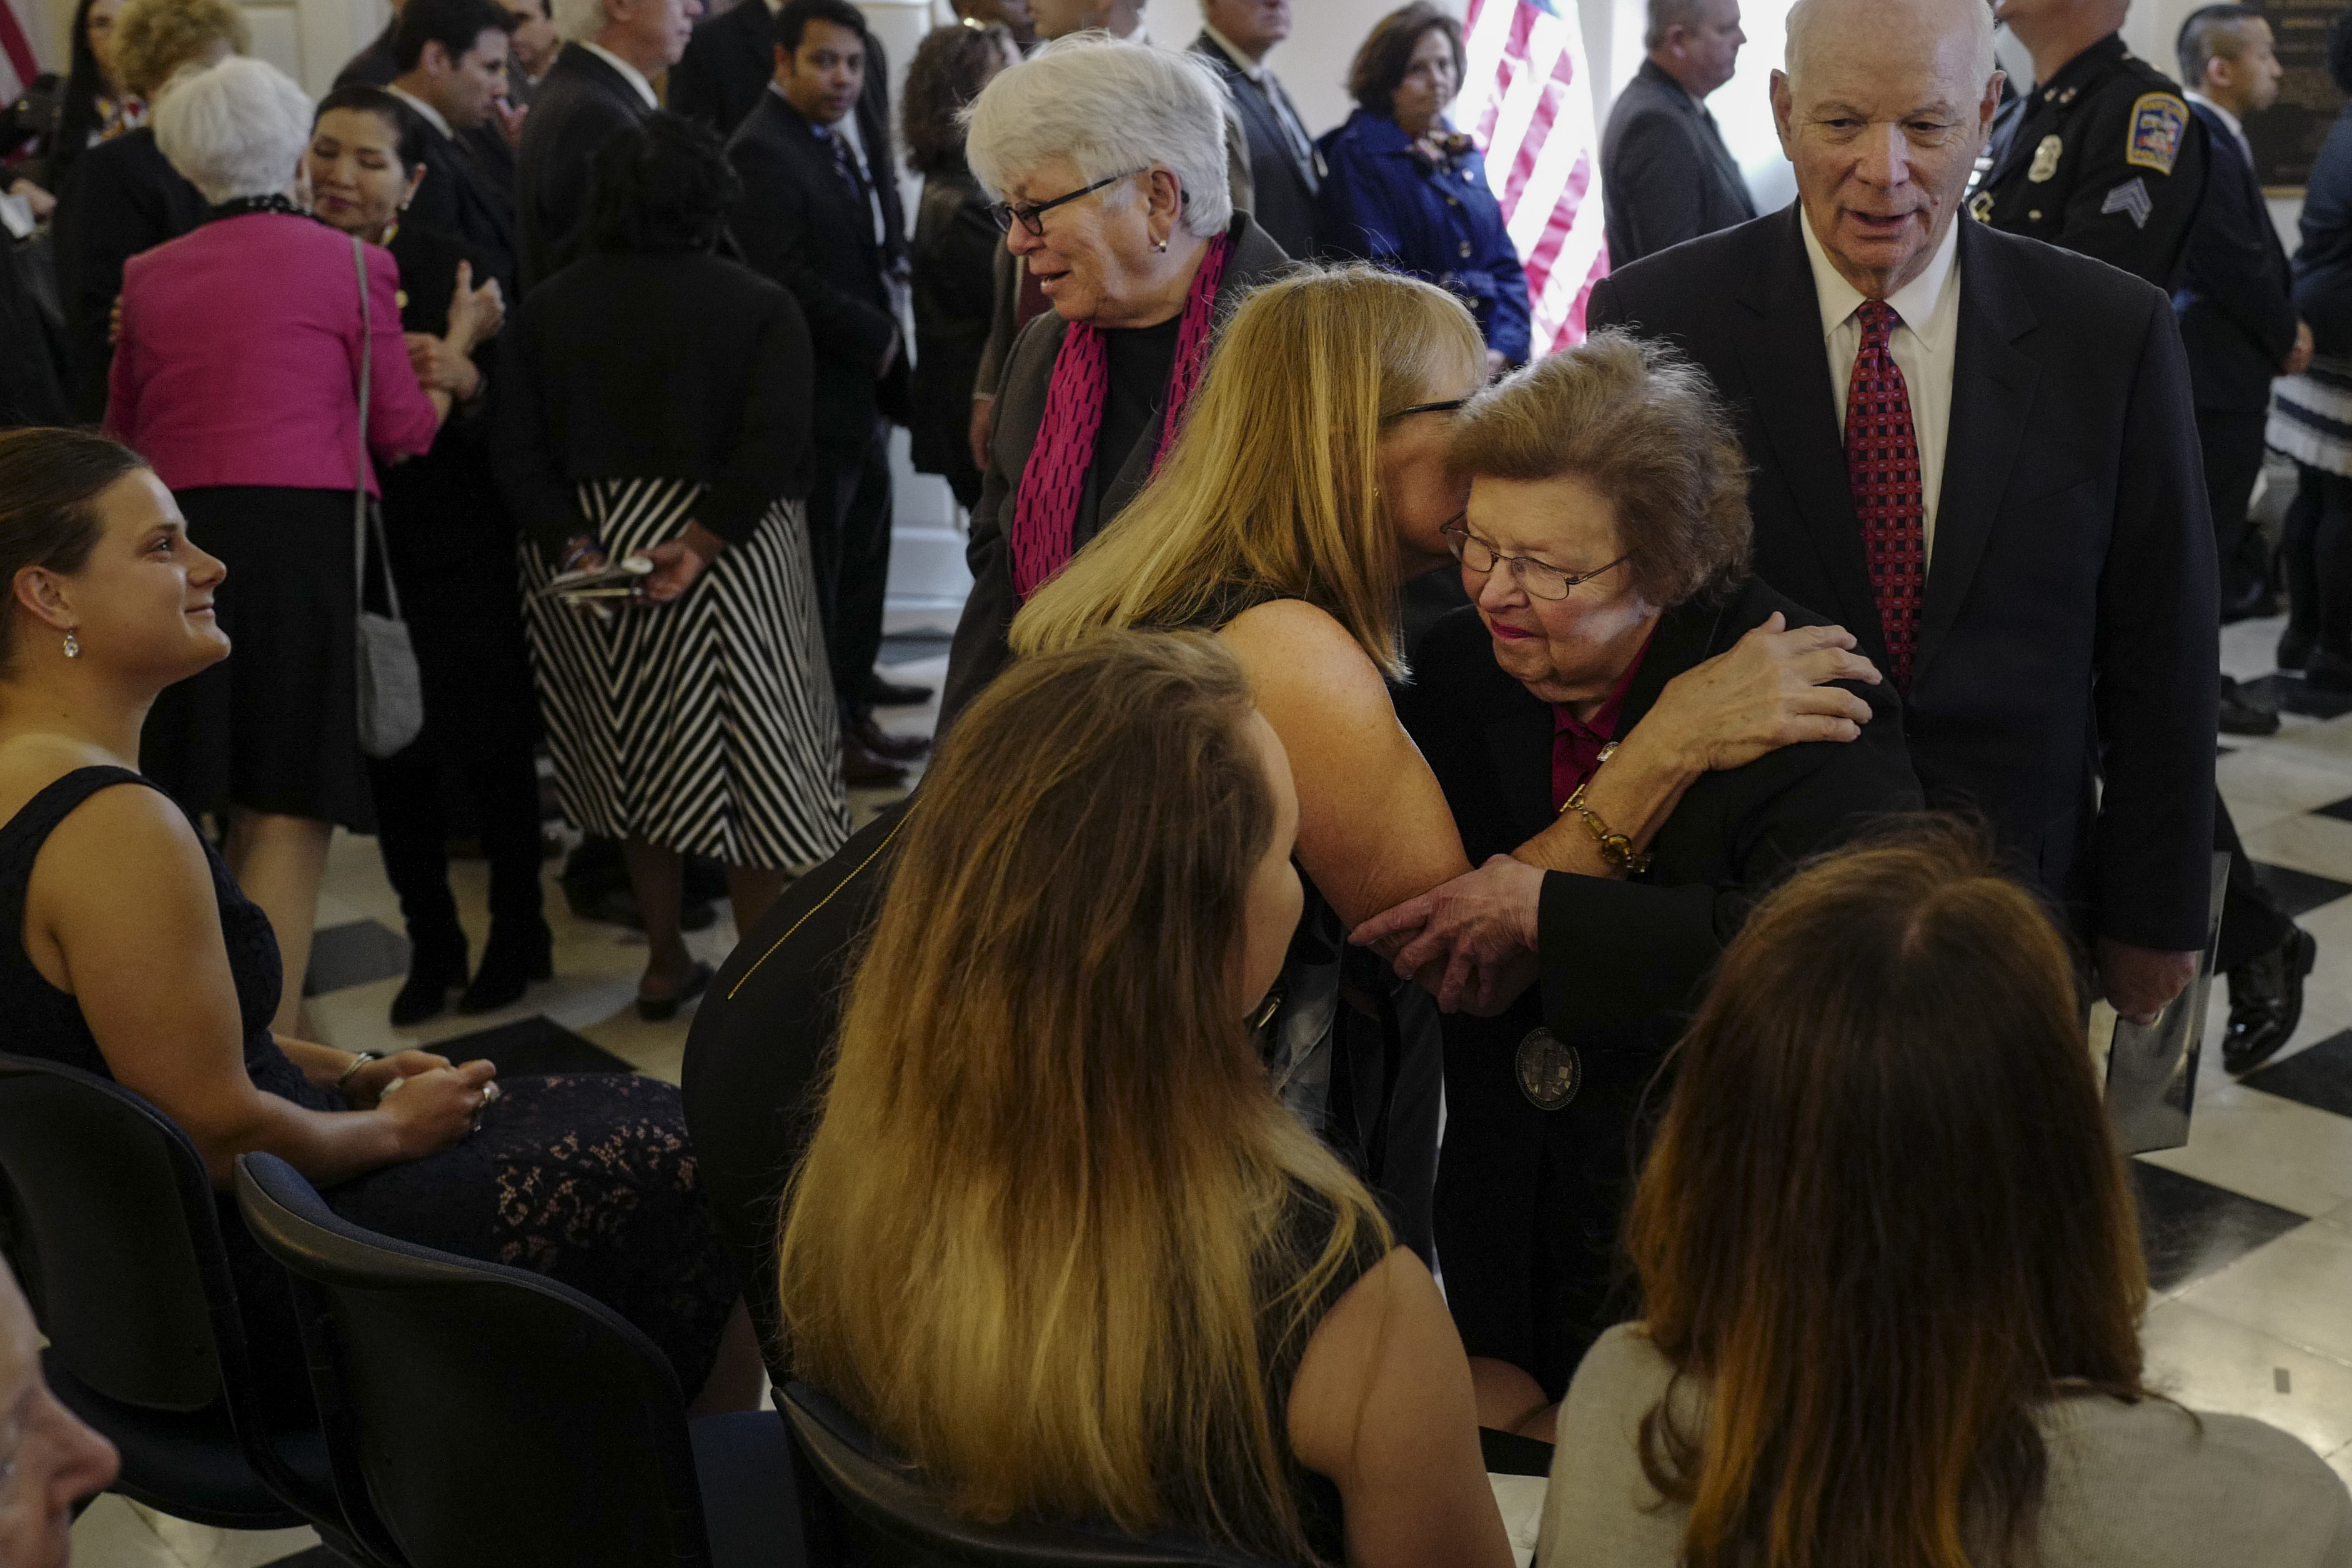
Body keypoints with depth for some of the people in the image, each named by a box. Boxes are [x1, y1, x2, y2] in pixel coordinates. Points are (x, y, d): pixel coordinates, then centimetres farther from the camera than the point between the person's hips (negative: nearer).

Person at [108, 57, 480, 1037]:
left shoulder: (148, 276, 10)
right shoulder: (352, 266, 1)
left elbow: (121, 434, 15)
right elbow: (405, 429, 5)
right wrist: (458, 343, 21)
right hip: (300, 538, -3)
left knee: (183, 809, 14)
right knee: (289, 810, 1)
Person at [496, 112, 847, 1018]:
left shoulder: (545, 309, 4)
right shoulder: (759, 307, -6)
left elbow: (517, 452, -4)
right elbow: (773, 443, -19)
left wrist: (574, 545, -10)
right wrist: (699, 543, -21)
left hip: (588, 560, 4)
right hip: (726, 562, -4)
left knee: (638, 764, 16)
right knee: (746, 760, 5)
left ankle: (666, 963, 25)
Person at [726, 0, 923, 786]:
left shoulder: (842, 145, 15)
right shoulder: (761, 152, -15)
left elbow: (880, 249, 21)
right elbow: (784, 279, -23)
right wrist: (875, 335, -16)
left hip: (861, 391, 9)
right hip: (812, 398, -9)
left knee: (860, 564, 15)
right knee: (816, 573, -1)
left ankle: (852, 701, 27)